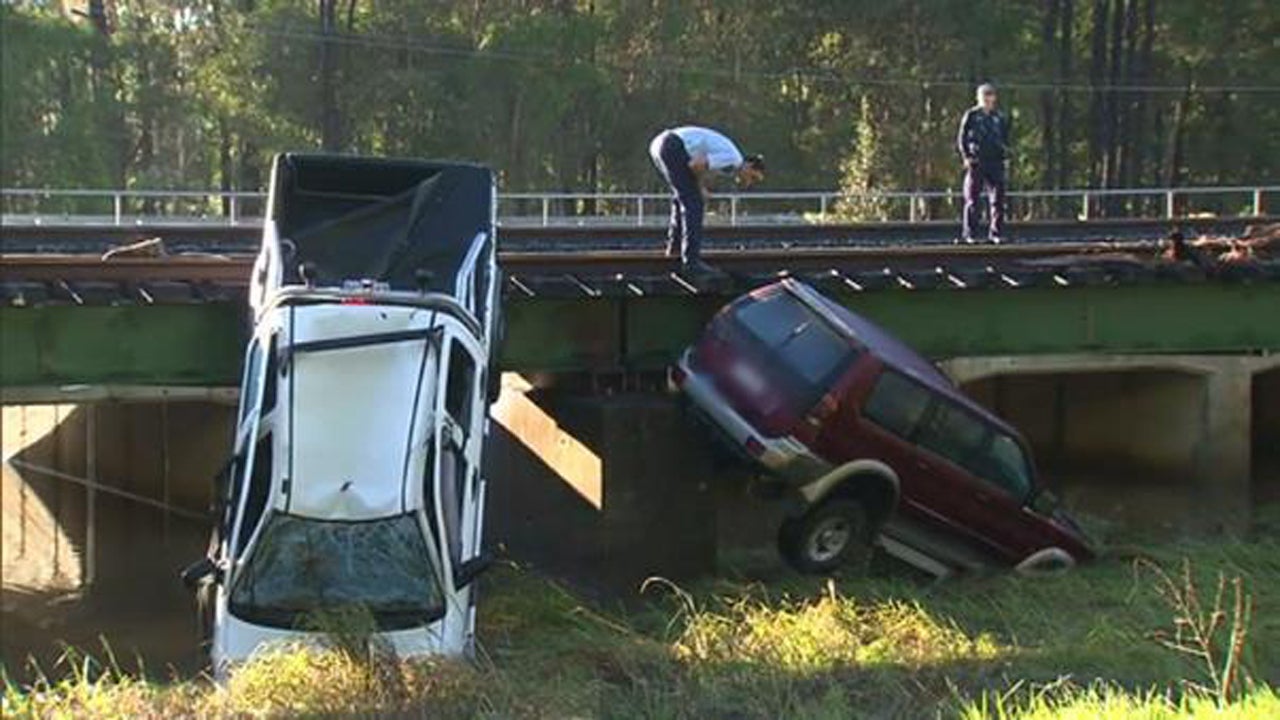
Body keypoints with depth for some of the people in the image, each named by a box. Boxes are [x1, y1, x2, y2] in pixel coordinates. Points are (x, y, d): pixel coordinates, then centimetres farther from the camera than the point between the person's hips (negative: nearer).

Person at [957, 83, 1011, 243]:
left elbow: (1006, 139, 21)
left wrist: (1004, 153, 4)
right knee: (972, 200, -3)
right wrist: (966, 156, -8)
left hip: (995, 163, 3)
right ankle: (969, 234, 0)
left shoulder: (1000, 118, 14)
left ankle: (996, 233, 6)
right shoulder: (971, 116, 4)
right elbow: (962, 138, 4)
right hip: (976, 163, -3)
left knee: (998, 199, 0)